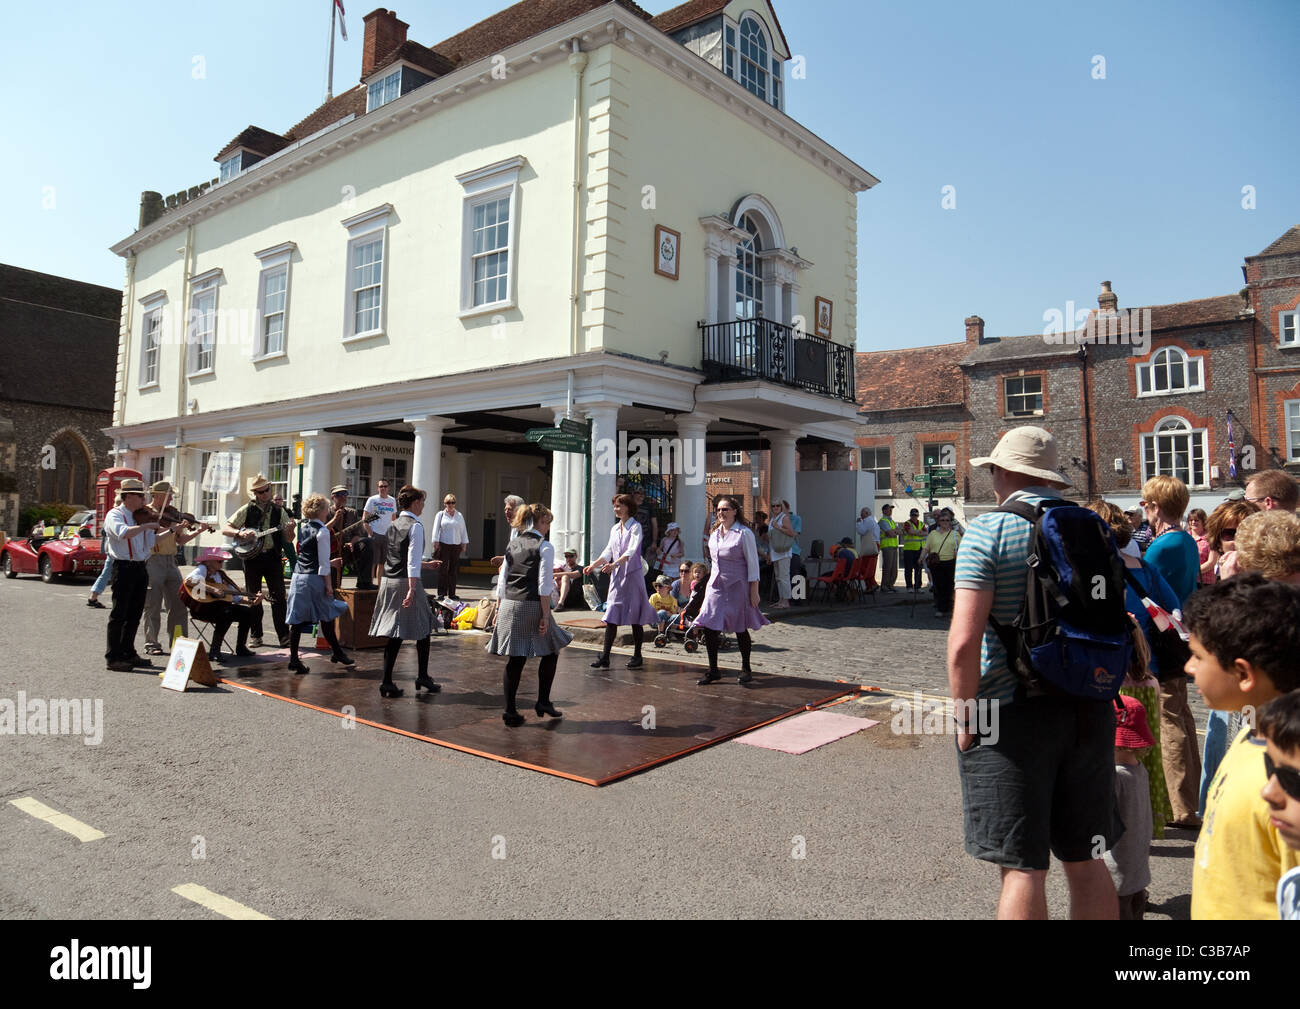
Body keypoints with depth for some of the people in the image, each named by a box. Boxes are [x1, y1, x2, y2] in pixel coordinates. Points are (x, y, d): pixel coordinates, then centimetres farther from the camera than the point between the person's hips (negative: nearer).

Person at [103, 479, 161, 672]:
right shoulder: (114, 515, -5)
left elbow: (150, 545, 10)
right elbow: (123, 533, -28)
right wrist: (147, 525, -24)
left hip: (140, 568, 7)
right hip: (123, 567, -7)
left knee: (135, 614, 12)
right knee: (119, 614, -3)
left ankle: (128, 653, 22)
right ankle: (113, 657, 3)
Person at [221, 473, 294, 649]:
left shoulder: (278, 511, 10)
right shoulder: (247, 510, 5)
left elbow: (288, 538, 8)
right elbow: (226, 529, 2)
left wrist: (289, 530, -14)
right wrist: (241, 534, -16)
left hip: (273, 557, 0)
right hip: (252, 557, 0)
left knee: (279, 597, -4)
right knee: (253, 597, 6)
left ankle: (284, 636, -2)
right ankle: (255, 635, 16)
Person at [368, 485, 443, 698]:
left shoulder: (392, 525, 14)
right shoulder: (415, 526, -10)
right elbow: (413, 561, -19)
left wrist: (426, 565, 30)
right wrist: (412, 589, -23)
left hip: (388, 581, 7)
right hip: (406, 583, -7)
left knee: (394, 634, 9)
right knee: (423, 628, 11)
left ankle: (387, 682, 6)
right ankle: (423, 677, 20)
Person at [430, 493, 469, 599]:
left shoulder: (459, 516, 15)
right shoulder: (440, 515, 7)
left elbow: (463, 530, 17)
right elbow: (436, 529, 2)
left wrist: (464, 544, 12)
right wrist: (436, 542, -7)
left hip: (456, 546, 3)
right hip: (443, 545, -3)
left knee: (453, 571, 2)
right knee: (443, 570, -6)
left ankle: (451, 593, 8)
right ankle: (441, 593, -2)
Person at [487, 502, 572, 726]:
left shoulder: (512, 544, 12)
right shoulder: (545, 547, -7)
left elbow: (502, 581, 13)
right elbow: (544, 585, -12)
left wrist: (499, 609, 18)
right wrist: (545, 615, -10)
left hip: (509, 605, 6)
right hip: (531, 606, -6)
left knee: (515, 659, 9)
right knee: (551, 651, 14)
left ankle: (510, 711, 10)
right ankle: (543, 702, 16)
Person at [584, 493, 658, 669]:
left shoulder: (635, 527, -7)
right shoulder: (615, 529, 15)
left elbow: (631, 551, -19)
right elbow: (608, 552, 16)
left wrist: (614, 564, -32)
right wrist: (593, 565, 4)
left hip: (632, 575, -6)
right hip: (616, 576, 6)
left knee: (635, 618, 2)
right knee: (611, 616, 0)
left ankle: (637, 656, 13)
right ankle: (605, 657, 0)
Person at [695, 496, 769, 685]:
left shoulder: (744, 533, -9)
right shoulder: (715, 532, 10)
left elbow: (752, 562, -9)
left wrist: (754, 590, -11)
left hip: (737, 585, -6)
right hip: (716, 584, 6)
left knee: (740, 629, 5)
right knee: (708, 625, -3)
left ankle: (746, 669, 24)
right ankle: (713, 671, 9)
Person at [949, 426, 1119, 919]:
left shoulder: (989, 530, -12)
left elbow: (964, 641, -20)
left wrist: (965, 718, -9)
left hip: (1013, 712, -6)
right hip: (1089, 711, 6)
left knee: (1023, 867, 4)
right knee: (1087, 861, 19)